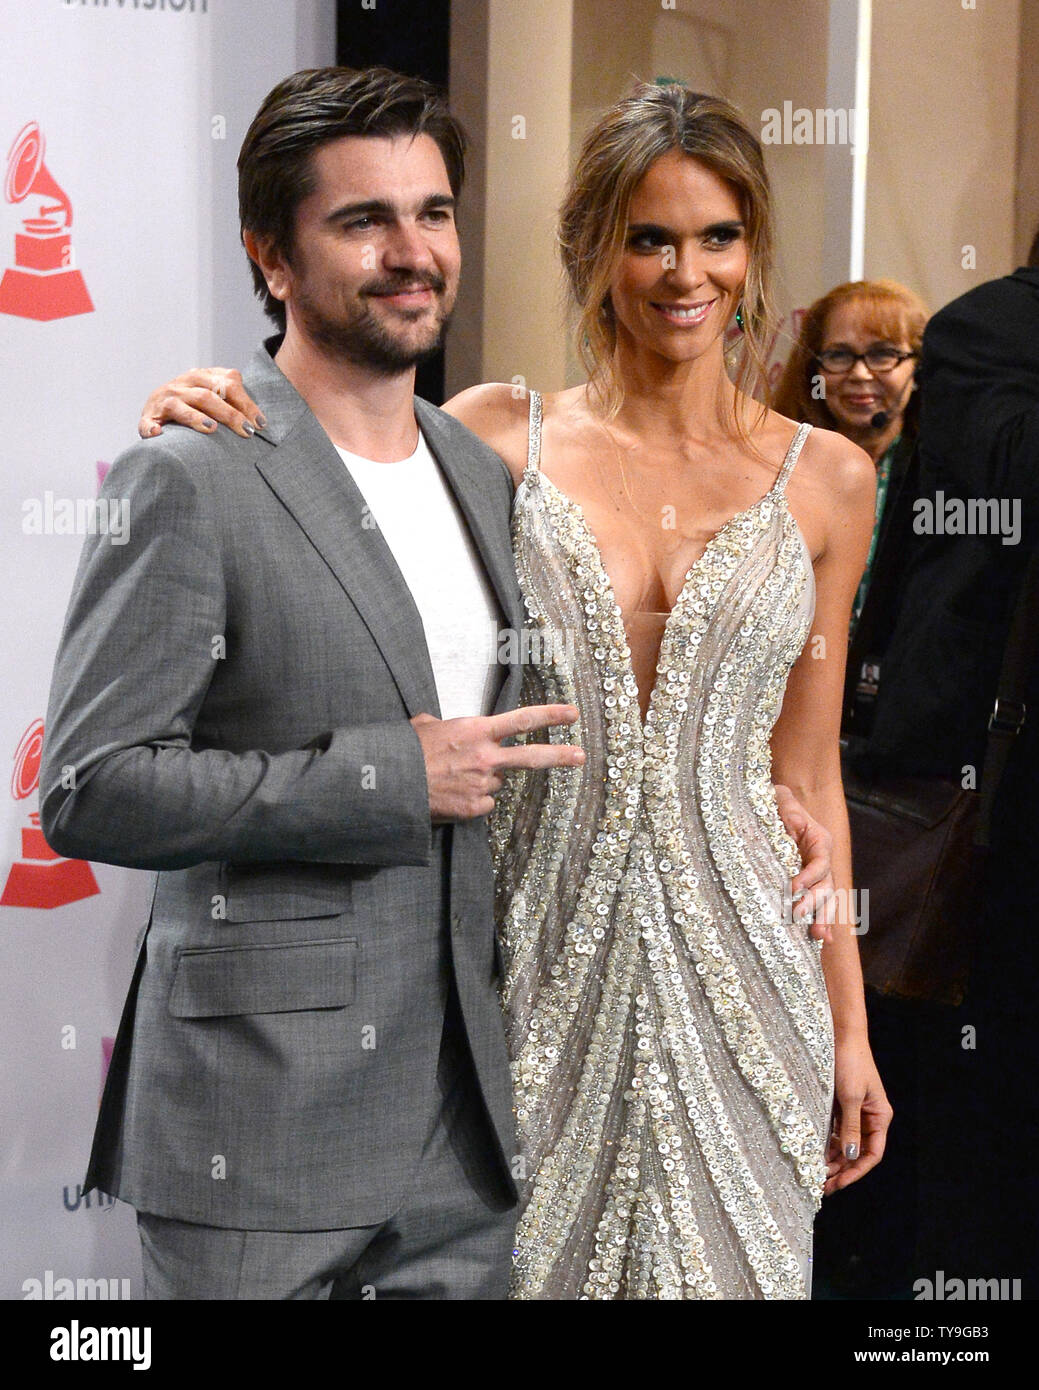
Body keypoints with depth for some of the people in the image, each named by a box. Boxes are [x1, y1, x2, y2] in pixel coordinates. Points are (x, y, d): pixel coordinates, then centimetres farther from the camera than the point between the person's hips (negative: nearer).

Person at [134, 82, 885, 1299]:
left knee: (723, 1262, 9)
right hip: (541, 957, -1)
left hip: (734, 959, 1)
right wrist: (200, 435, -18)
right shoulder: (500, 437, 0)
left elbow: (806, 774, 7)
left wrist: (850, 1027, 7)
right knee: (517, 1265, 8)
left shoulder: (826, 479, 3)